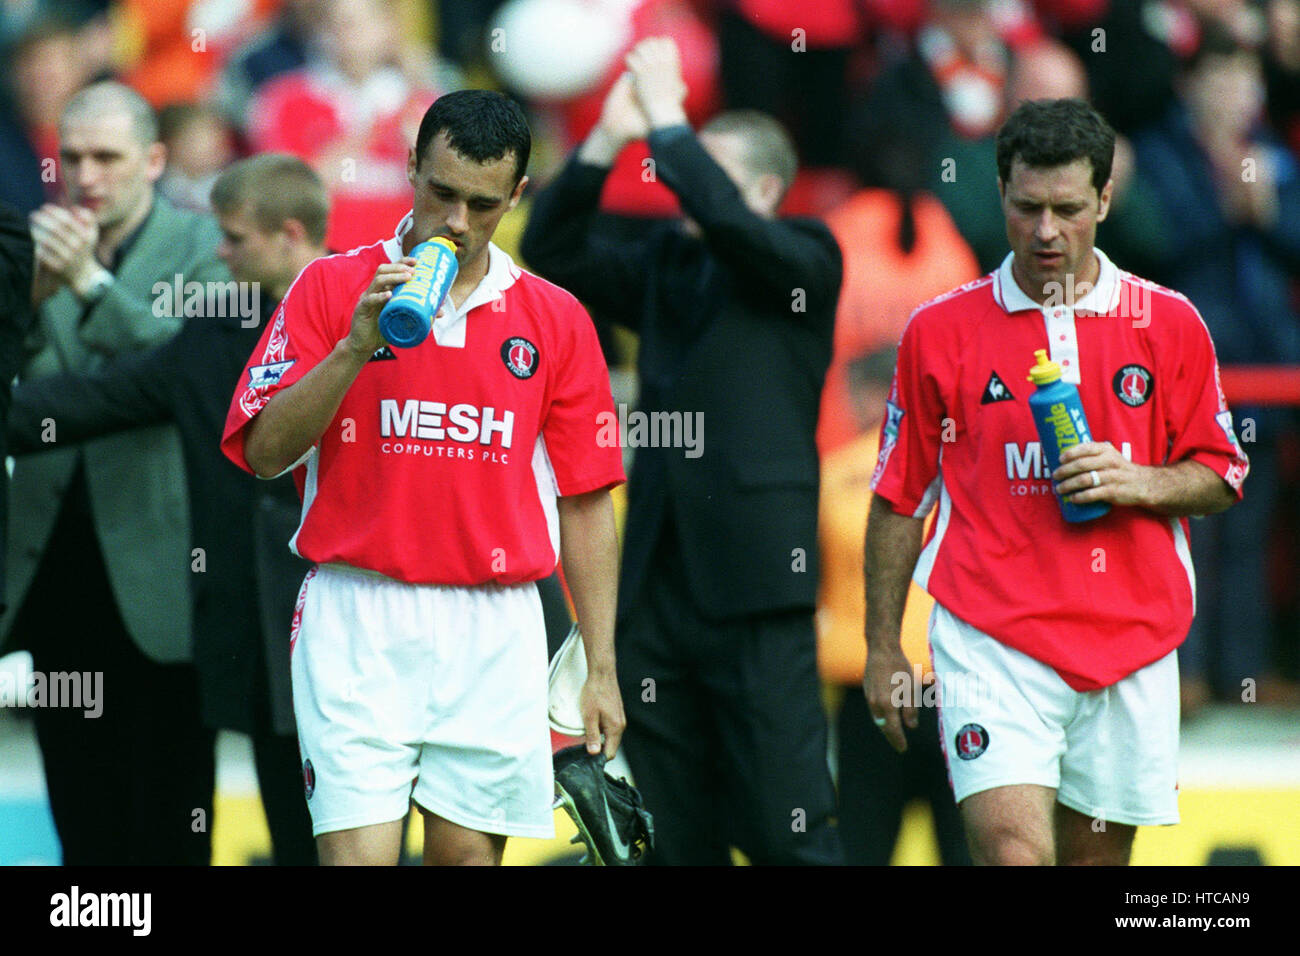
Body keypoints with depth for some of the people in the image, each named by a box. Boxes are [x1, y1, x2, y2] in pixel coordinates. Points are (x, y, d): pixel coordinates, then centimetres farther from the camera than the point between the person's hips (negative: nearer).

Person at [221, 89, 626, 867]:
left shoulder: (557, 320, 8)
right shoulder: (332, 289, 3)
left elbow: (585, 505, 9)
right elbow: (265, 451, -4)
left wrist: (601, 669, 5)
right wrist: (356, 346, -17)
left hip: (495, 633, 2)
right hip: (358, 624, -2)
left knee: (469, 852, 3)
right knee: (359, 854, -10)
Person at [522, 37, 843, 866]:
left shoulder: (806, 260, 0)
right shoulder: (666, 262, 16)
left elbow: (727, 221, -18)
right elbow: (553, 252, 10)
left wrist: (668, 120, -10)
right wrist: (608, 139, 1)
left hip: (753, 579, -6)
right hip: (658, 580, 6)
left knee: (786, 825, -8)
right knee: (671, 836, 9)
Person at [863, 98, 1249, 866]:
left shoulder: (1169, 325, 6)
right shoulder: (940, 332, 4)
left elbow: (1222, 476, 12)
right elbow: (899, 498, 9)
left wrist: (1140, 483, -9)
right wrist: (882, 646, 8)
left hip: (1132, 641, 2)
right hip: (992, 640, -2)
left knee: (1097, 855, 6)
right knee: (1014, 851, -18)